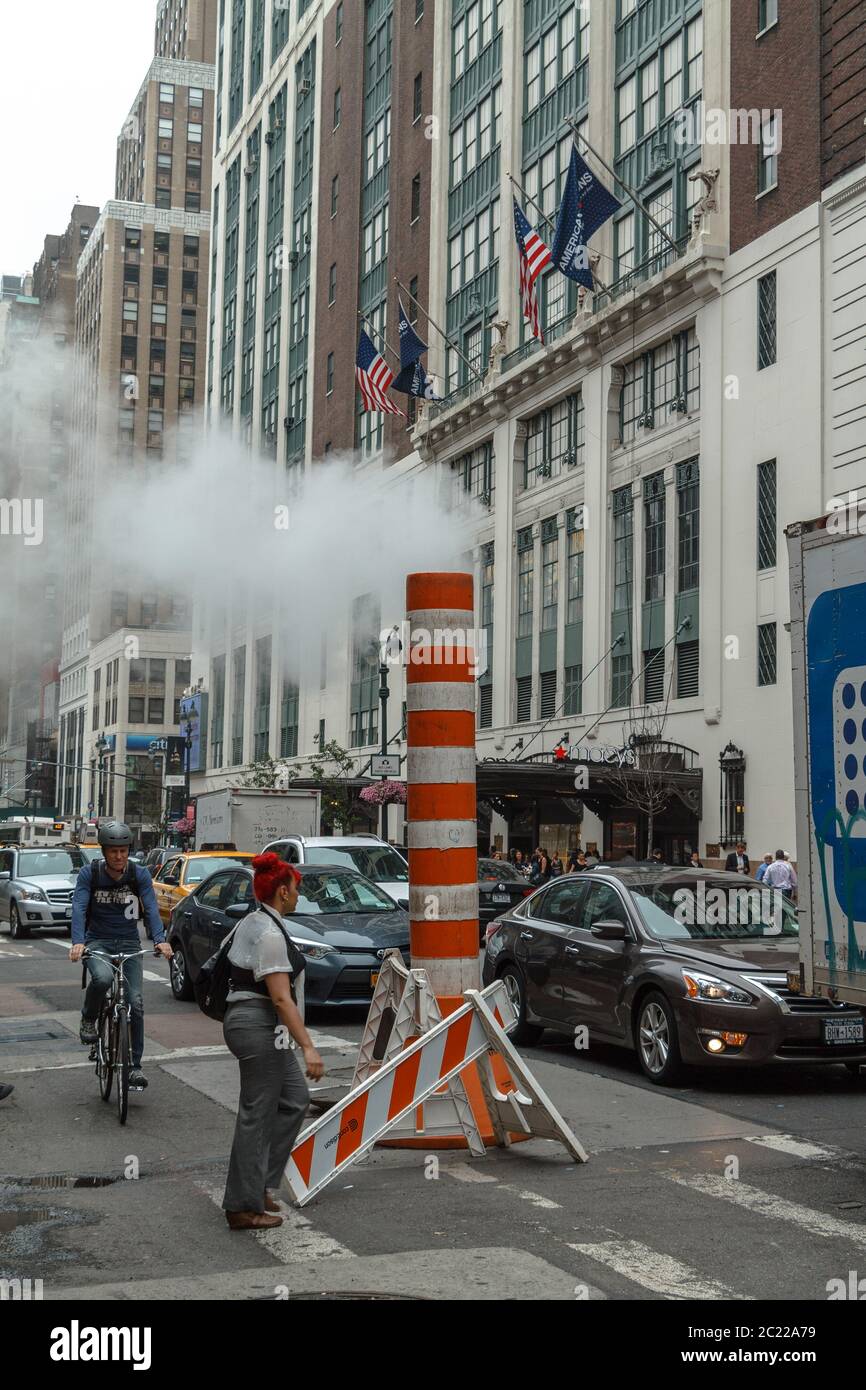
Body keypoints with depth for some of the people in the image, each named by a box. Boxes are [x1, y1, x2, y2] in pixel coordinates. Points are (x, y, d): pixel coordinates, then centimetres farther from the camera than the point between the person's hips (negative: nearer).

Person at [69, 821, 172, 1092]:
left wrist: (160, 939, -31)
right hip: (97, 942, -2)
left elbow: (151, 908, -14)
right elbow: (79, 908, -17)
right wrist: (78, 942, -35)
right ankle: (88, 1020, -4)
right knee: (102, 978, -34)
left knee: (135, 1003, -8)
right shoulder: (89, 873, -7)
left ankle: (135, 1066, 4)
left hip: (129, 943, 2)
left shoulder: (140, 874, -4)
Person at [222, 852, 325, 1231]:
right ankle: (244, 1207, 7)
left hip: (240, 1015, 11)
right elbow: (281, 998, -24)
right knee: (257, 1115, -2)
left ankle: (260, 1183, 21)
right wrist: (307, 1047, -25)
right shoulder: (271, 934, -19)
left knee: (294, 1099, 17)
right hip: (259, 1025, -11)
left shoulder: (250, 922, 11)